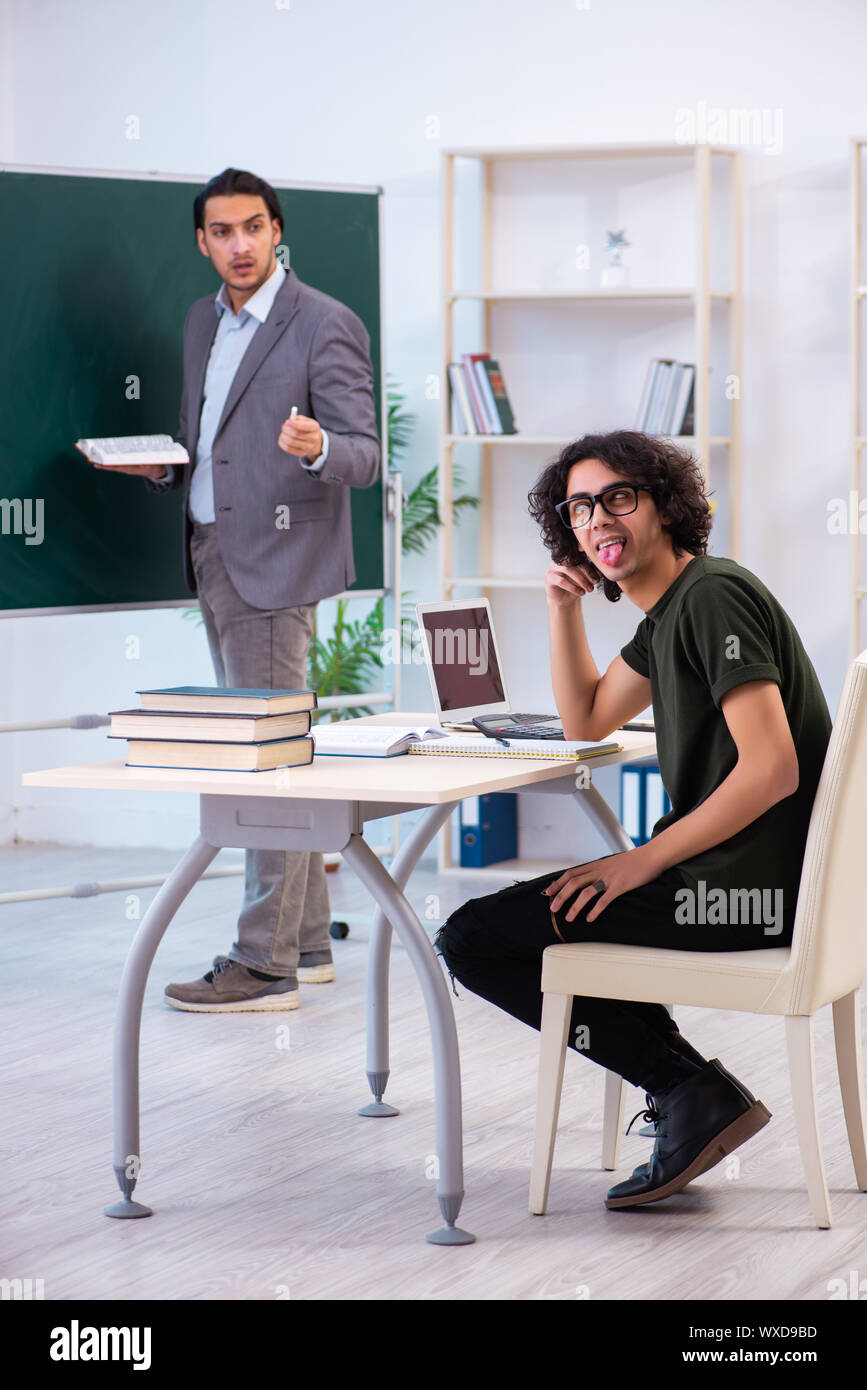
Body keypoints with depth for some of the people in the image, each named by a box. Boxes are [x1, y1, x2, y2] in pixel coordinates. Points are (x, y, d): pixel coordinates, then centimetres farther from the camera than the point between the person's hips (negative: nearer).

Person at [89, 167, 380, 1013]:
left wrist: (317, 449, -34)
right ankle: (306, 941, 21)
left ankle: (265, 965, -6)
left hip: (273, 562, -8)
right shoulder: (202, 321, 15)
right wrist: (160, 466, 4)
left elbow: (365, 457, -12)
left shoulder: (325, 325, -9)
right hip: (210, 554, 9)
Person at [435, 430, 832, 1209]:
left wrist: (642, 863, -19)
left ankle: (692, 1093, -7)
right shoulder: (668, 610, 16)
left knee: (473, 940, -7)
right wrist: (564, 609, 13)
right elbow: (588, 721, 28)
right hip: (727, 878, 11)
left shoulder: (713, 596, -15)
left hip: (750, 893, -11)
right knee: (508, 914, 30)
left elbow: (772, 770, -23)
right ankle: (692, 1095, 16)